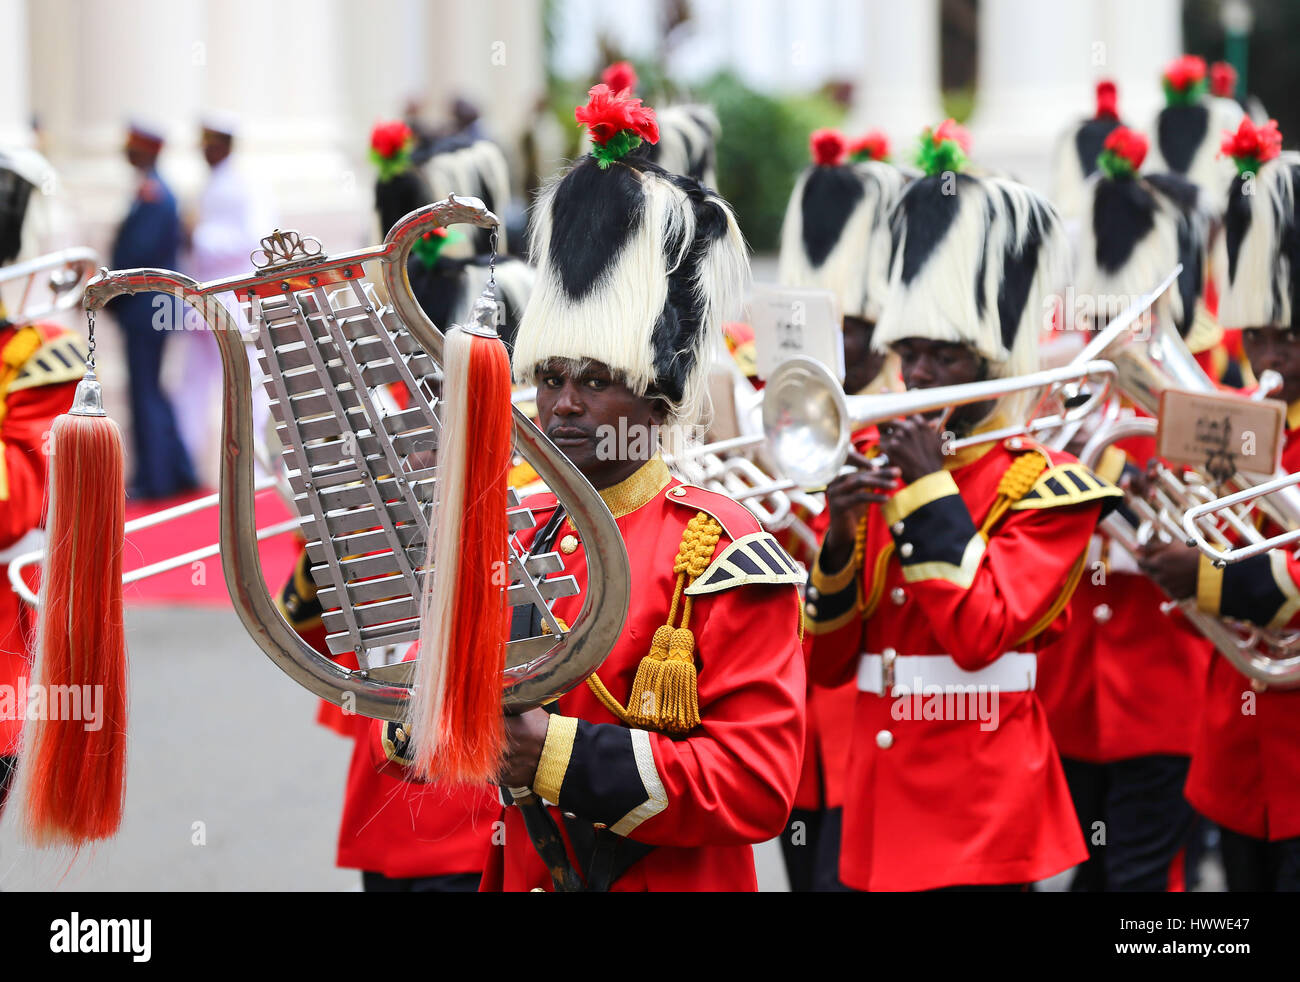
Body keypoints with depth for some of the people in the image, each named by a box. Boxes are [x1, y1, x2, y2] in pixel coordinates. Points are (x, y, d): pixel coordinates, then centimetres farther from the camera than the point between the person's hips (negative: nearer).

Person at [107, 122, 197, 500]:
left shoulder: (151, 195, -17)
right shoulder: (160, 192, 13)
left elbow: (137, 255, -22)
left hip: (144, 308, -10)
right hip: (150, 307, 10)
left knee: (146, 393, -4)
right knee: (150, 390, 15)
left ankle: (154, 479, 0)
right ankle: (178, 472, 19)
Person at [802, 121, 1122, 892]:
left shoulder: (1045, 487, -6)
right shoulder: (881, 478, 11)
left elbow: (980, 635, -19)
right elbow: (829, 663, 10)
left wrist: (932, 490, -16)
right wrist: (841, 543, -7)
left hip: (981, 816, -6)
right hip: (882, 807, 6)